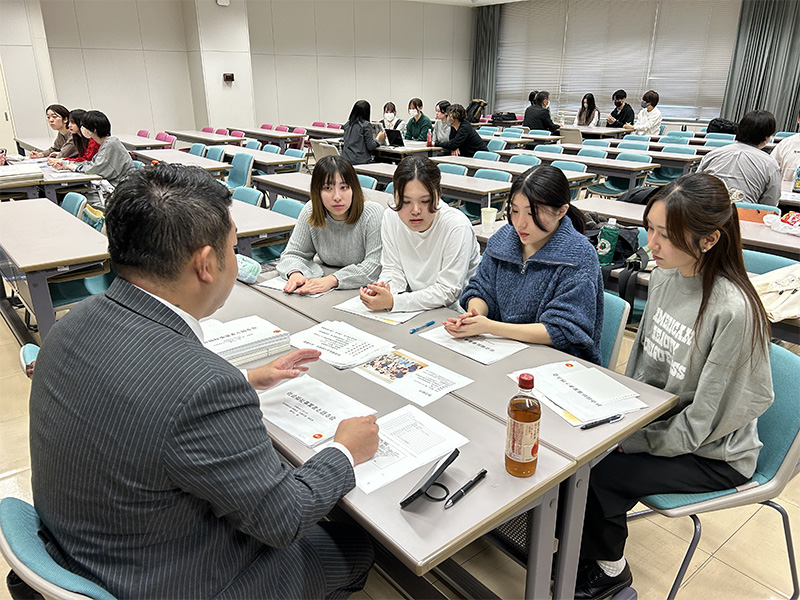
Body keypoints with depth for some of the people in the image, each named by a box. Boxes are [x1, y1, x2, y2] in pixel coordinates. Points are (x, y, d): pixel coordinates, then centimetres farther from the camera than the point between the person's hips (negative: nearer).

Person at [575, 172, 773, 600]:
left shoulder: (733, 311, -29)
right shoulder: (664, 276, -5)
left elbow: (701, 423, -23)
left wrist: (628, 440, -18)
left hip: (712, 456, -6)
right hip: (653, 419, 7)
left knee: (598, 474, -20)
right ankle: (584, 548, 14)